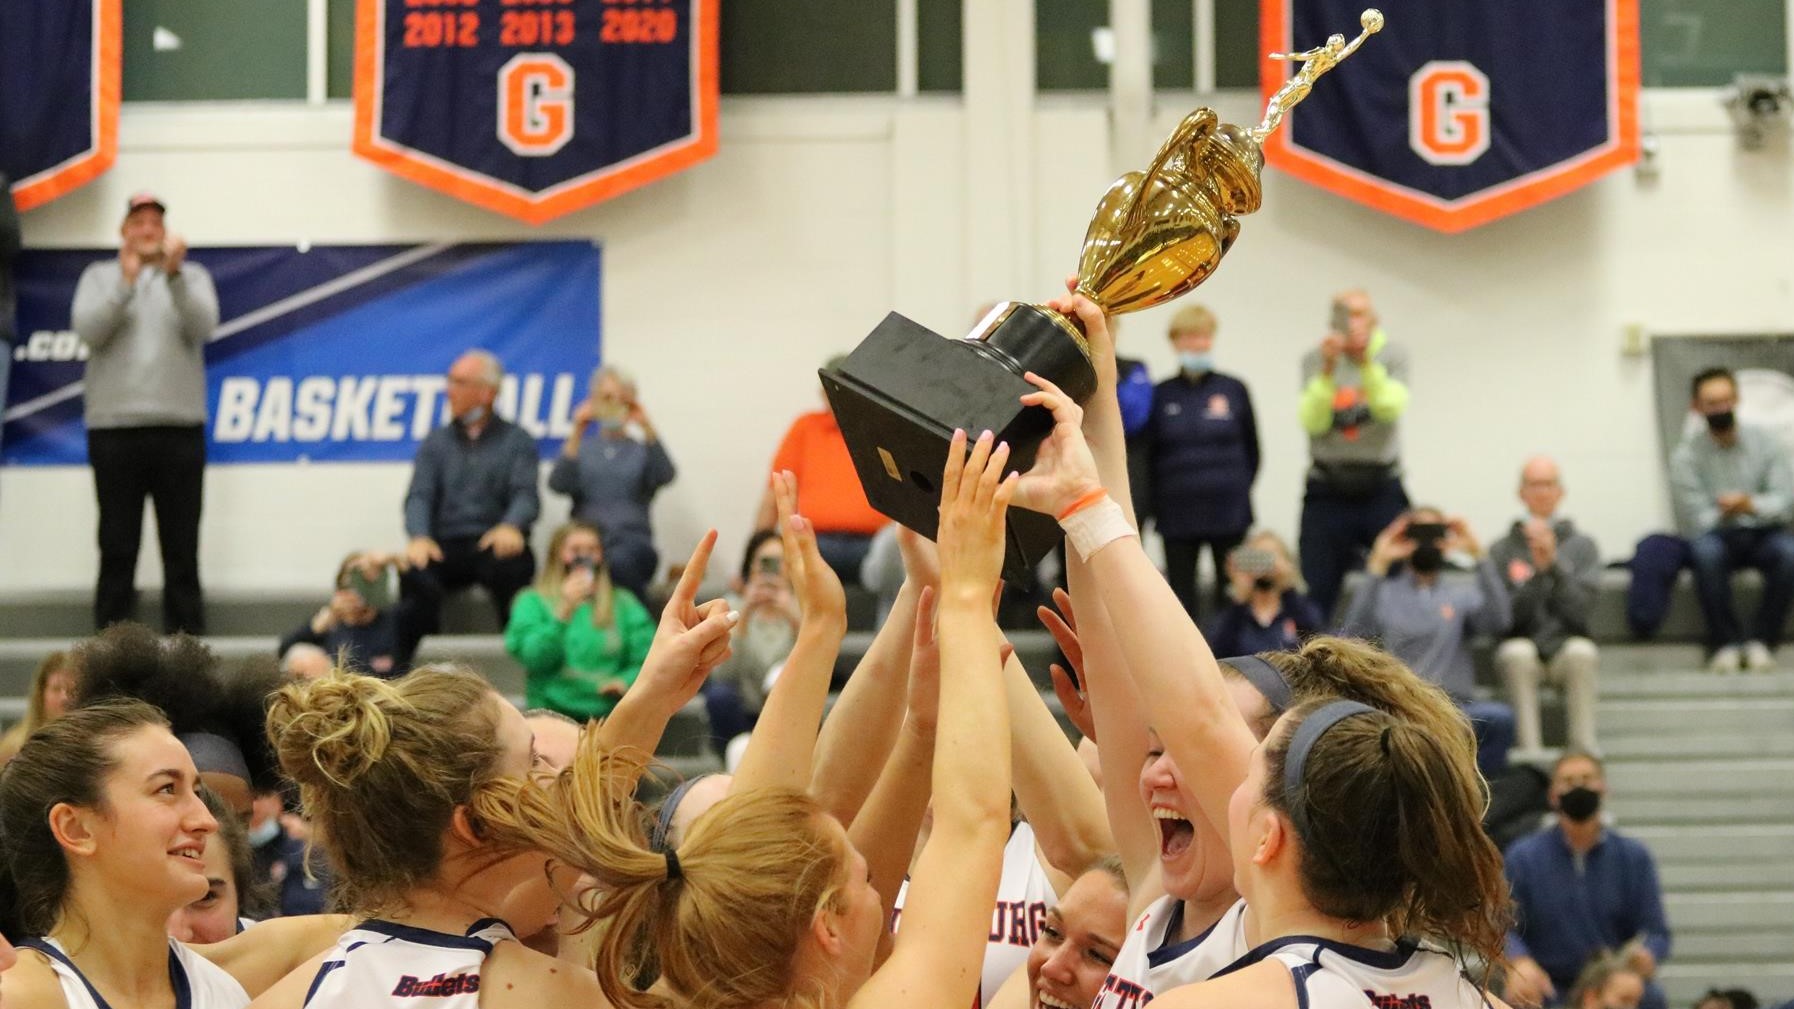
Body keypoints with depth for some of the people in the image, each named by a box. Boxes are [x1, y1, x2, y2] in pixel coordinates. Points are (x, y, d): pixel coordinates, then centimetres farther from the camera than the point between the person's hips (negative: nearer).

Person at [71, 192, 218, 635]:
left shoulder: (192, 276, 11)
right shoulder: (99, 276, 11)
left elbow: (203, 326, -8)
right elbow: (88, 329, -6)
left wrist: (174, 275, -22)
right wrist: (125, 282, -18)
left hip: (180, 428, 0)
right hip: (114, 428, 0)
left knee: (182, 547, 0)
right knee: (117, 547, 0)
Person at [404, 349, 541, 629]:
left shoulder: (516, 440, 11)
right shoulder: (436, 442, 19)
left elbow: (525, 495, -4)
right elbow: (419, 497, 5)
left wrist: (510, 527, -29)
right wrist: (420, 537, -18)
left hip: (495, 544, -2)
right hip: (446, 546, 2)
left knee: (513, 565, -37)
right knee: (417, 571, -32)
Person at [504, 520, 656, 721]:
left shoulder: (624, 604, 17)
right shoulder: (532, 602, 11)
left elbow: (650, 658, 9)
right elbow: (534, 659, -3)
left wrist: (627, 681, -11)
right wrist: (564, 612, -12)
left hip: (611, 713, 2)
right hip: (554, 711, -2)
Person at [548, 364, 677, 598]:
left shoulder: (642, 449, 18)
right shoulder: (581, 447, 20)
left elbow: (665, 476, -5)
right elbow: (558, 484, 0)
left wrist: (647, 427, -12)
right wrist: (576, 433, -7)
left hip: (631, 538, 0)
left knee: (620, 561, -37)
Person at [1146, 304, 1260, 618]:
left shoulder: (1234, 390, 5)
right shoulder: (1161, 395, 5)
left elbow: (1251, 449, 11)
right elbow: (1147, 451, 7)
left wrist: (1238, 488, 5)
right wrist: (1156, 501, 1)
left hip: (1228, 513, 0)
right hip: (1177, 517, 0)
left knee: (1231, 595, 1)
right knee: (1181, 596, 3)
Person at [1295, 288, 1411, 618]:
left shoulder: (1393, 356, 2)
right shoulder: (1314, 361, 3)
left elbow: (1391, 408, -14)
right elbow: (1312, 421, -8)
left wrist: (1366, 364, -27)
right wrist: (1327, 371, -20)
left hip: (1382, 489, 0)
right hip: (1328, 493, 0)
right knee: (1317, 592, -2)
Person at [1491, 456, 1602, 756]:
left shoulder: (1581, 546, 7)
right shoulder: (1501, 550, 5)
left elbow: (1581, 612, -6)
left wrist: (1554, 564, -17)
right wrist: (1537, 572, -16)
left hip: (1567, 644, 0)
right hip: (1523, 644, 0)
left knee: (1581, 652, -34)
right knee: (1517, 652, -35)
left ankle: (1585, 752, -35)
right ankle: (1529, 753, -40)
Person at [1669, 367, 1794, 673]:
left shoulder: (1765, 442, -1)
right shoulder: (1686, 455, -7)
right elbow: (1693, 521, -12)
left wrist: (1752, 505, -27)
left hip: (1761, 535, 1)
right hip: (1717, 537, -1)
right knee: (1705, 552, -37)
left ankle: (1761, 639, -21)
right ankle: (1725, 641, -24)